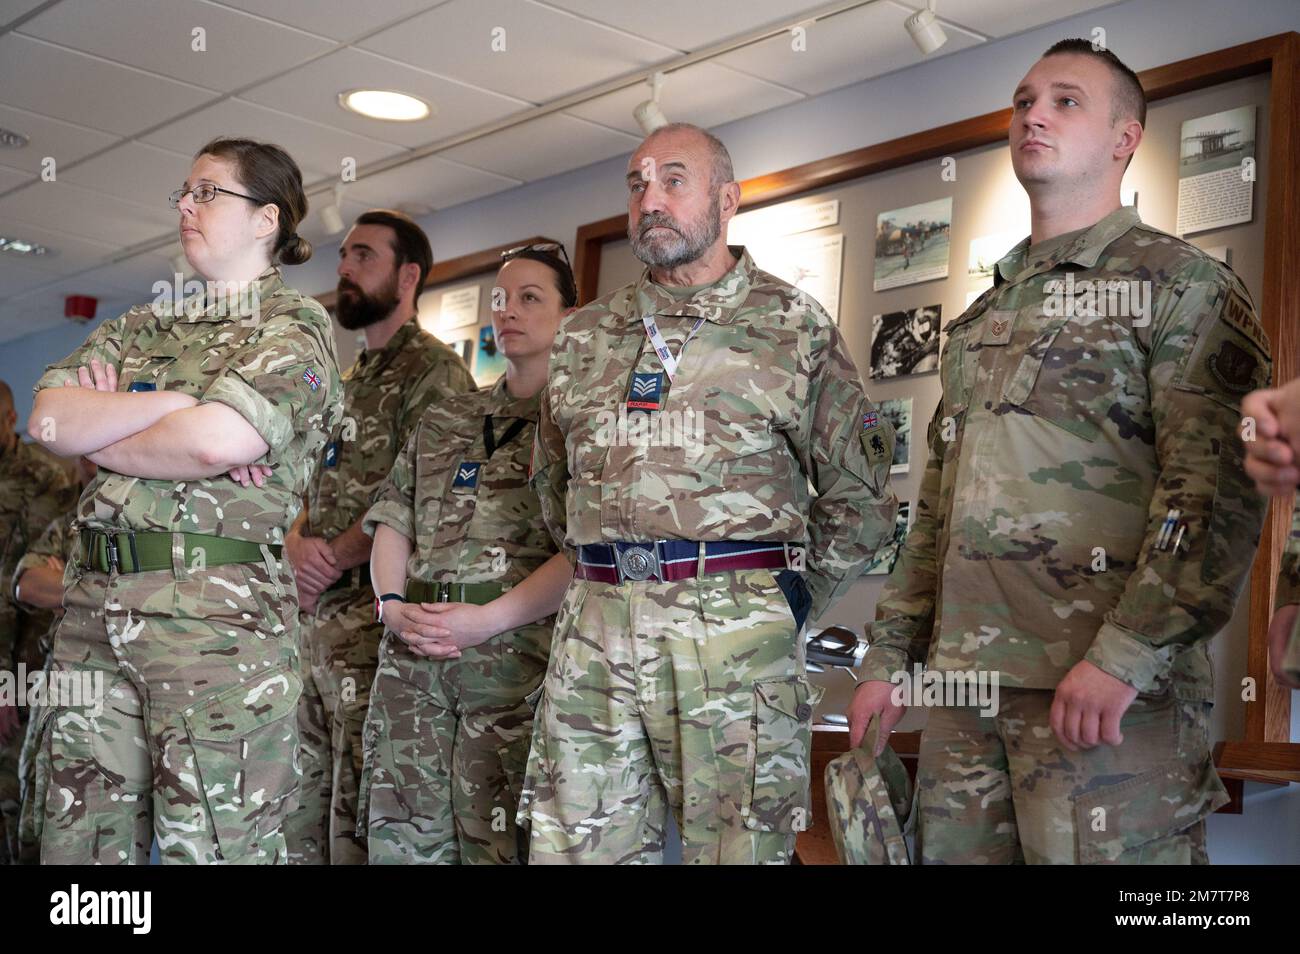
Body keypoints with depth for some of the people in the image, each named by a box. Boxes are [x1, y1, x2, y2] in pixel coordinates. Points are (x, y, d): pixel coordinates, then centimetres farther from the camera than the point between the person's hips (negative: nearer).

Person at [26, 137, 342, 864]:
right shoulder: (144, 327, 21)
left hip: (218, 612, -6)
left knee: (210, 846, -4)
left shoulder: (296, 326, 1)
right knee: (79, 841, 8)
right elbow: (49, 417, 5)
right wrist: (175, 406, -7)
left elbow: (217, 443, -17)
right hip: (97, 605, 7)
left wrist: (99, 435, 0)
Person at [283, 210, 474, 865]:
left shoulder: (432, 370, -5)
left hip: (376, 620, -9)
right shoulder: (348, 382, 22)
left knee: (359, 827, -7)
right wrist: (297, 541, -2)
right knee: (301, 818, 11)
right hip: (315, 623, 9)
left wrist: (334, 557, -9)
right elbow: (300, 490, 20)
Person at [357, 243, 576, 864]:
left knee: (496, 843, -5)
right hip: (413, 652, 5)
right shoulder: (444, 420, 22)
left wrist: (489, 619, -16)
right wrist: (393, 605, 0)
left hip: (518, 648, -5)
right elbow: (393, 521, 19)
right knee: (400, 838, 4)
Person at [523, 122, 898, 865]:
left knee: (735, 845, 1)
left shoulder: (793, 326, 5)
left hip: (735, 638, -4)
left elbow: (858, 494, 4)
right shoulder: (584, 337, 16)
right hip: (594, 634, 4)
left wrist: (794, 601, 3)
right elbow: (551, 479, 26)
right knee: (575, 844, 7)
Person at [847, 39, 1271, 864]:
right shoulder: (985, 315, 22)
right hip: (967, 687, 6)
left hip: (1111, 693, -6)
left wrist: (1125, 653, -20)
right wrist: (890, 656, 17)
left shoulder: (1181, 285, 1)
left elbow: (1218, 489, -12)